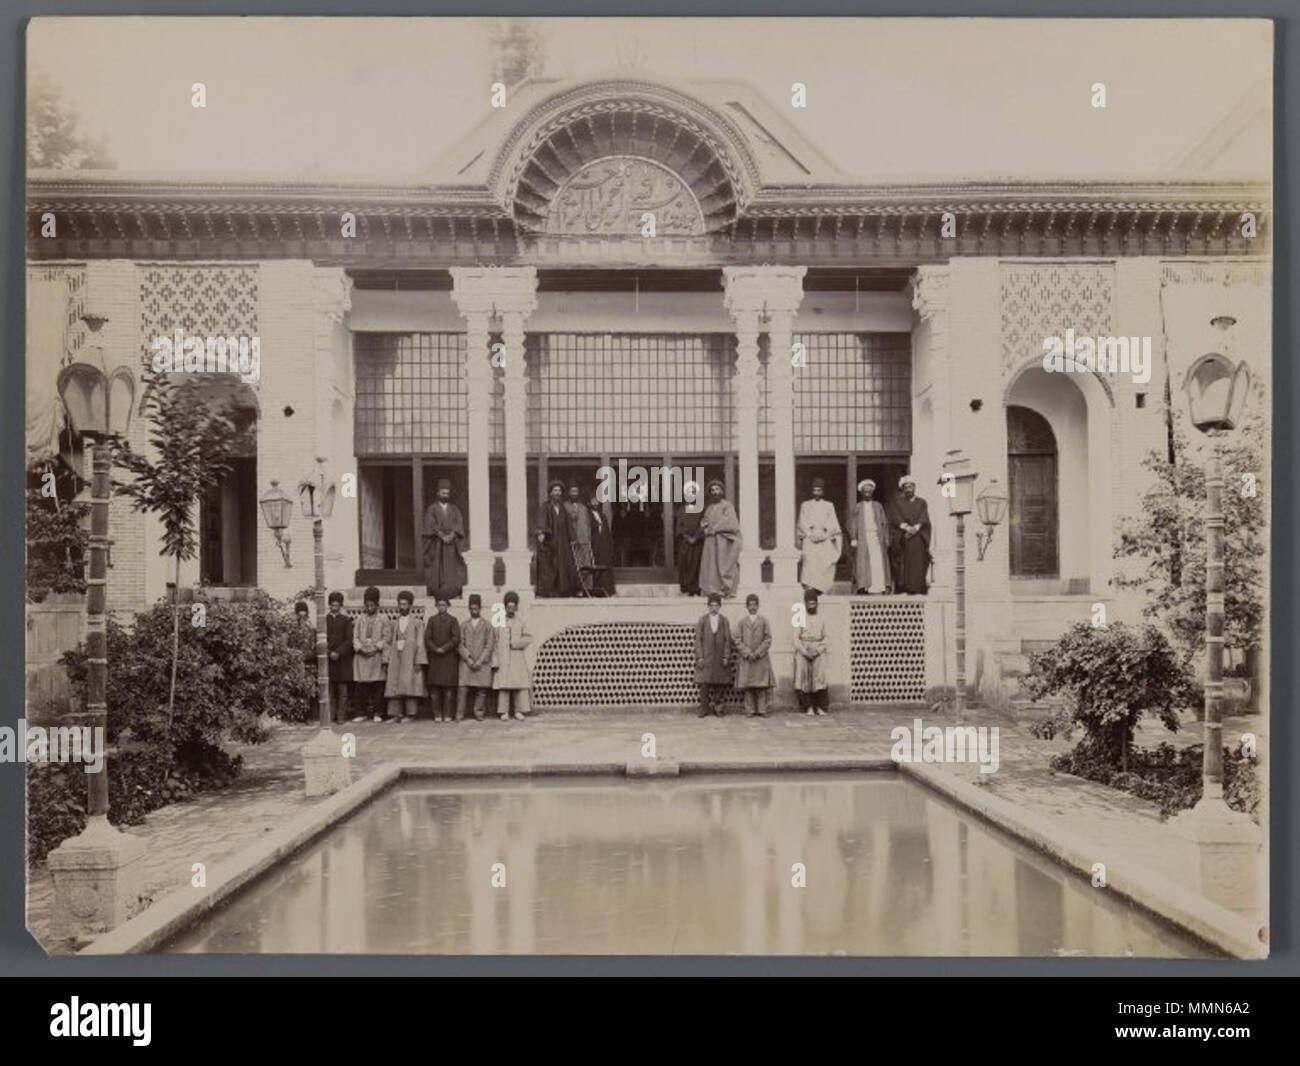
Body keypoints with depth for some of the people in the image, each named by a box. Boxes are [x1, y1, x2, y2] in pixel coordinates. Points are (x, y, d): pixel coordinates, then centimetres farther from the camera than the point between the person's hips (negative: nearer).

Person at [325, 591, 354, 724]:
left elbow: (349, 640, 1)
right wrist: (329, 653, -8)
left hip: (342, 659, -1)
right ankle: (331, 714, 4)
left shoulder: (346, 620, 6)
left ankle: (341, 715, 1)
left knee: (342, 689, 0)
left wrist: (338, 652, -11)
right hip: (328, 658, 1)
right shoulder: (324, 620, 9)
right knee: (330, 689, 1)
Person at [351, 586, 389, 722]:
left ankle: (377, 713, 3)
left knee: (377, 686, -3)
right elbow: (355, 637, 9)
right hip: (361, 656, 2)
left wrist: (376, 648, -9)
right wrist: (360, 648, -8)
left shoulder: (383, 620, 7)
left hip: (377, 656, -2)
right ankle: (363, 712, 8)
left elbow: (385, 638, 3)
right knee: (361, 686, 0)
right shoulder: (359, 620, 13)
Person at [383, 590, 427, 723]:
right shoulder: (393, 624, 16)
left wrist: (419, 662, -9)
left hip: (410, 658, -3)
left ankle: (410, 713, -5)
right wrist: (386, 660, 2)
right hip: (395, 658, 3)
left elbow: (420, 643, 0)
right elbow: (388, 642, 13)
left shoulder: (417, 623, 6)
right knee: (394, 685, -2)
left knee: (409, 685, -8)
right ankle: (396, 714, 1)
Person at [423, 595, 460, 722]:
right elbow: (427, 638, 6)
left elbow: (456, 638, -1)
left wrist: (444, 648, -11)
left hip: (449, 658, -1)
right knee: (434, 687, -3)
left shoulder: (453, 620, 8)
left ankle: (448, 714, -2)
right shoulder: (432, 620, 13)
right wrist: (435, 649, -9)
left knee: (449, 687, -4)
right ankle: (437, 714, -1)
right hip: (434, 658, 1)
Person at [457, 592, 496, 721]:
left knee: (482, 689, -3)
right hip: (466, 663, 0)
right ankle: (459, 714, -2)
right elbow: (460, 644, 6)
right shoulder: (464, 626, 12)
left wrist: (480, 661, -7)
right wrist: (468, 659, -7)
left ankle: (478, 713, 7)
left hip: (482, 663, 0)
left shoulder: (487, 626, 8)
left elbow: (490, 645, 2)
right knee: (464, 689, -7)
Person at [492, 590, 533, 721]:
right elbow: (494, 643, 2)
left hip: (518, 658, 1)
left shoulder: (521, 621, 8)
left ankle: (520, 711, 3)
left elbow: (528, 638, 5)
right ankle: (503, 712, 3)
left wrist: (515, 643, -9)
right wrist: (495, 661, -3)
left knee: (520, 685, -3)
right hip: (503, 659, -1)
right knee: (503, 685, -3)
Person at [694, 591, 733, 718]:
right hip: (706, 657, -1)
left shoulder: (724, 620, 5)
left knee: (720, 683, 3)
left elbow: (727, 640, 4)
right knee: (704, 683, -3)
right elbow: (698, 639, 1)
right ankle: (704, 709, 4)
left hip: (720, 658, 1)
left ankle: (718, 708, 14)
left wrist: (726, 657, -3)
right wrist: (699, 657, -5)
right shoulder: (702, 620, 3)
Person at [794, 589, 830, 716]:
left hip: (818, 652, 2)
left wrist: (818, 651, -6)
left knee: (820, 677, -11)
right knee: (804, 679, -8)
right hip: (802, 651, -1)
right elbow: (796, 639, 0)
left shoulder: (821, 619, 11)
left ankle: (820, 707, -9)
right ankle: (808, 707, -3)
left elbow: (824, 639, 11)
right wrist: (805, 653, -10)